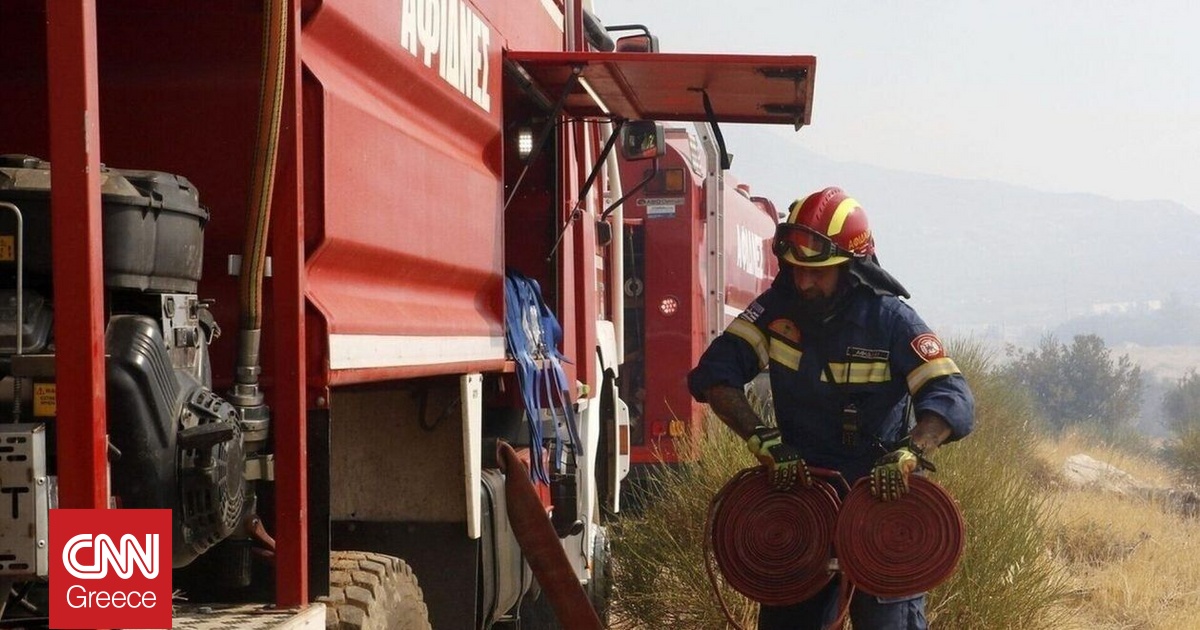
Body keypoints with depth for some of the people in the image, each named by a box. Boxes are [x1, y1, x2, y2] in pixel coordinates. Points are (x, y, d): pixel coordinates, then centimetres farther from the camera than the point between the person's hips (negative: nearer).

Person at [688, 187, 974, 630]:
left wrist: (907, 455, -39)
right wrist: (766, 442, -24)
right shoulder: (779, 308, -3)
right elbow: (714, 373, -11)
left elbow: (952, 399, -21)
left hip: (880, 498, -4)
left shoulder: (890, 320, -12)